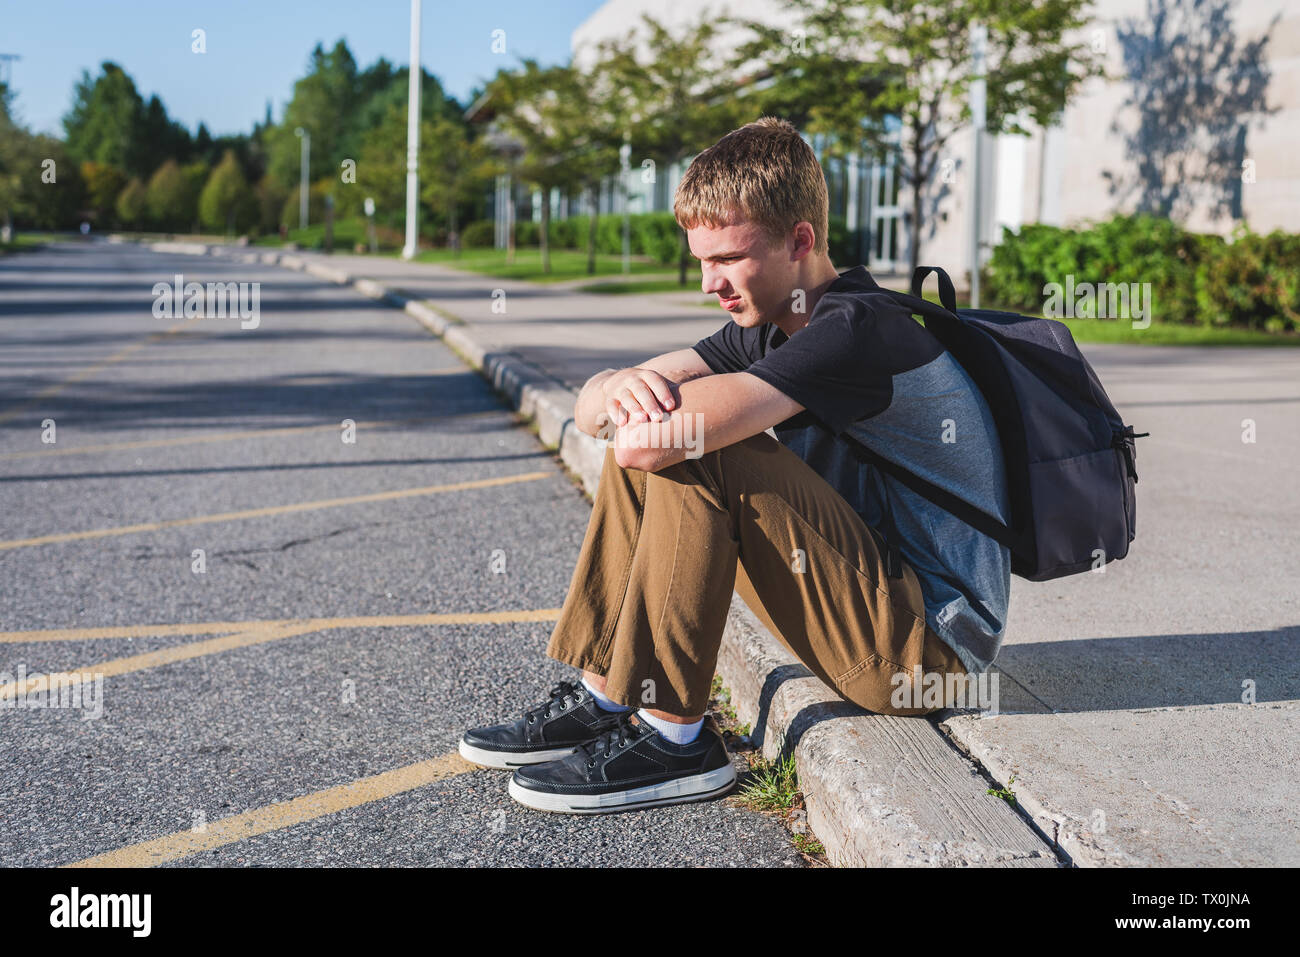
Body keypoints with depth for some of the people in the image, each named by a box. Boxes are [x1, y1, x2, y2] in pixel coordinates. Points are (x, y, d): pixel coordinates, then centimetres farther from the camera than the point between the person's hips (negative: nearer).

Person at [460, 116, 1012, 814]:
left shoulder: (857, 330, -22)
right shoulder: (767, 328, 6)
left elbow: (656, 438, -31)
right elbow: (591, 409, 1)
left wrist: (660, 411, -8)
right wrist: (621, 389, -22)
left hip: (933, 643, -9)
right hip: (877, 599, 9)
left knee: (690, 455, -23)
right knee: (643, 445, 3)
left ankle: (672, 738, -15)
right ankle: (603, 697, 5)